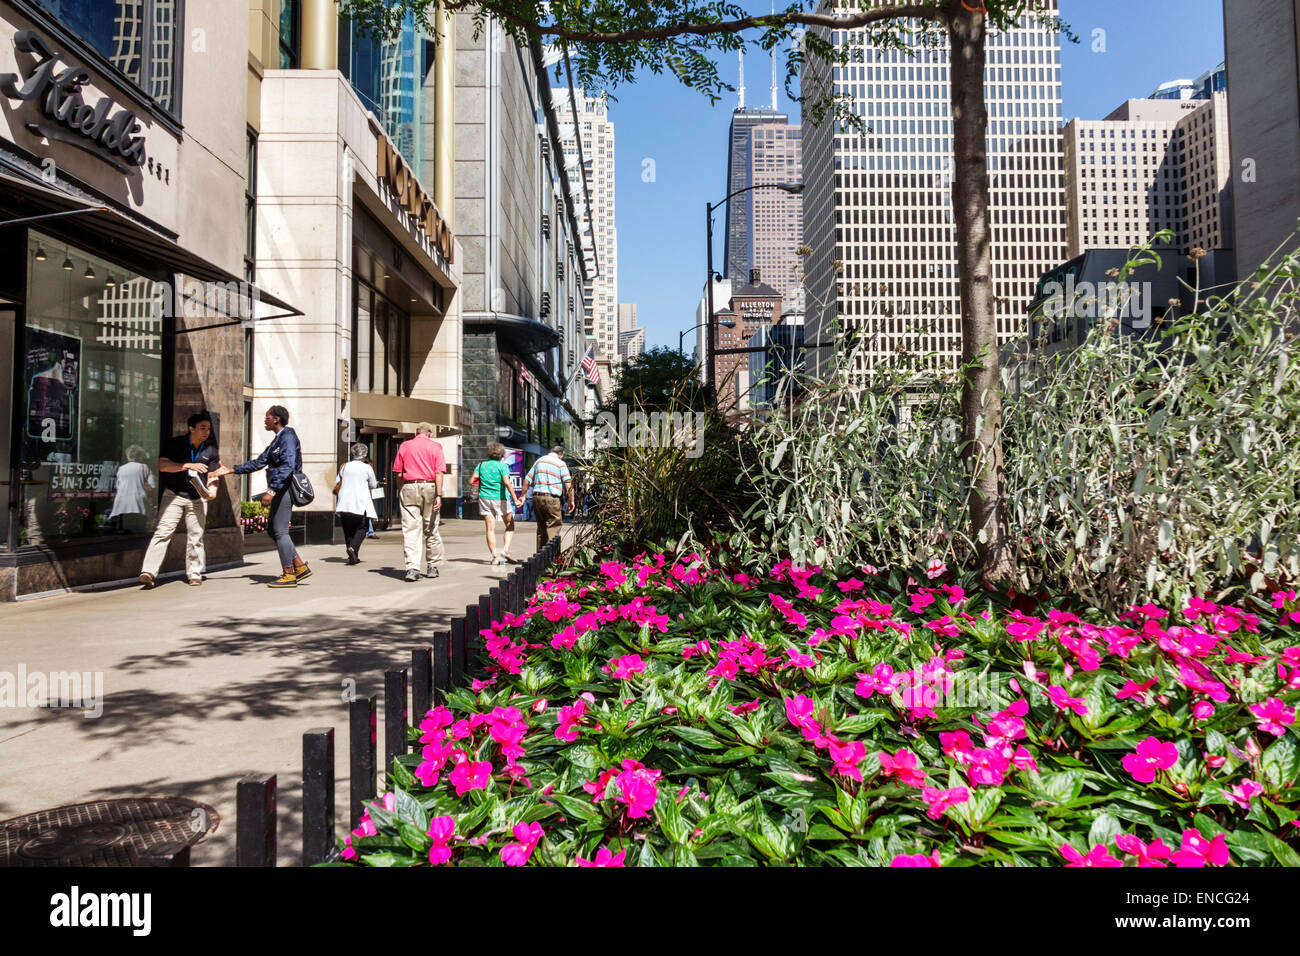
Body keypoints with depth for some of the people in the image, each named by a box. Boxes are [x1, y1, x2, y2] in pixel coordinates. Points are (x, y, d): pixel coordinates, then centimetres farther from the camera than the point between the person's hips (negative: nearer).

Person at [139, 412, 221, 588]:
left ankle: (194, 573, 14)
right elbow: (162, 465, -13)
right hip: (173, 495, -3)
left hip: (197, 499, 3)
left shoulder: (211, 451, 8)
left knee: (196, 536, 4)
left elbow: (212, 475, 11)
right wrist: (188, 465, -22)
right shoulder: (174, 444, -1)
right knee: (162, 532, -12)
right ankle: (149, 572, -17)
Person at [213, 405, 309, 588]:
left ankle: (289, 575, 1)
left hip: (285, 489, -10)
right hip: (280, 490, 10)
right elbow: (259, 462, 23)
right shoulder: (277, 440, 20)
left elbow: (288, 466, -22)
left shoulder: (288, 436, -11)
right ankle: (301, 567, 13)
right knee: (272, 530, 12)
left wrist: (271, 490, -26)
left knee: (280, 531, -6)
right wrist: (231, 470, 21)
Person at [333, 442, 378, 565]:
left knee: (348, 529, 10)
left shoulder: (344, 467, 8)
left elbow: (336, 485, 15)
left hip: (344, 503, 4)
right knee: (361, 528, 3)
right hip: (360, 503, -4)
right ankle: (353, 547, -23)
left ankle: (353, 557, 6)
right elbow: (373, 485, 8)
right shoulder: (367, 468, -2)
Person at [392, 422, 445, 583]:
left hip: (409, 487, 0)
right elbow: (439, 473, -7)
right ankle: (432, 567, 19)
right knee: (431, 529, 11)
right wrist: (439, 495, -11)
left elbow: (398, 473, 6)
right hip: (429, 487, 0)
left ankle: (412, 568, -14)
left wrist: (400, 492, 17)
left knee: (410, 529, -3)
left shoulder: (404, 446, 8)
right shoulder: (436, 447, 4)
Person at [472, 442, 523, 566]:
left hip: (484, 498, 3)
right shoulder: (502, 465, -7)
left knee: (490, 529, 2)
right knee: (510, 526, 11)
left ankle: (495, 556, -4)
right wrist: (515, 499, -21)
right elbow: (507, 483, -19)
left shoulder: (482, 465, 5)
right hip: (500, 499, -3)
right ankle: (505, 550, -5)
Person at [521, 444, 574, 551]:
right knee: (553, 527, -3)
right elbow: (568, 485, -8)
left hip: (537, 497, 5)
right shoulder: (560, 464, 1)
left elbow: (526, 481, 16)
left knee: (541, 527, 15)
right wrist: (571, 501, 0)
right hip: (552, 498, -5)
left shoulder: (538, 461, 17)